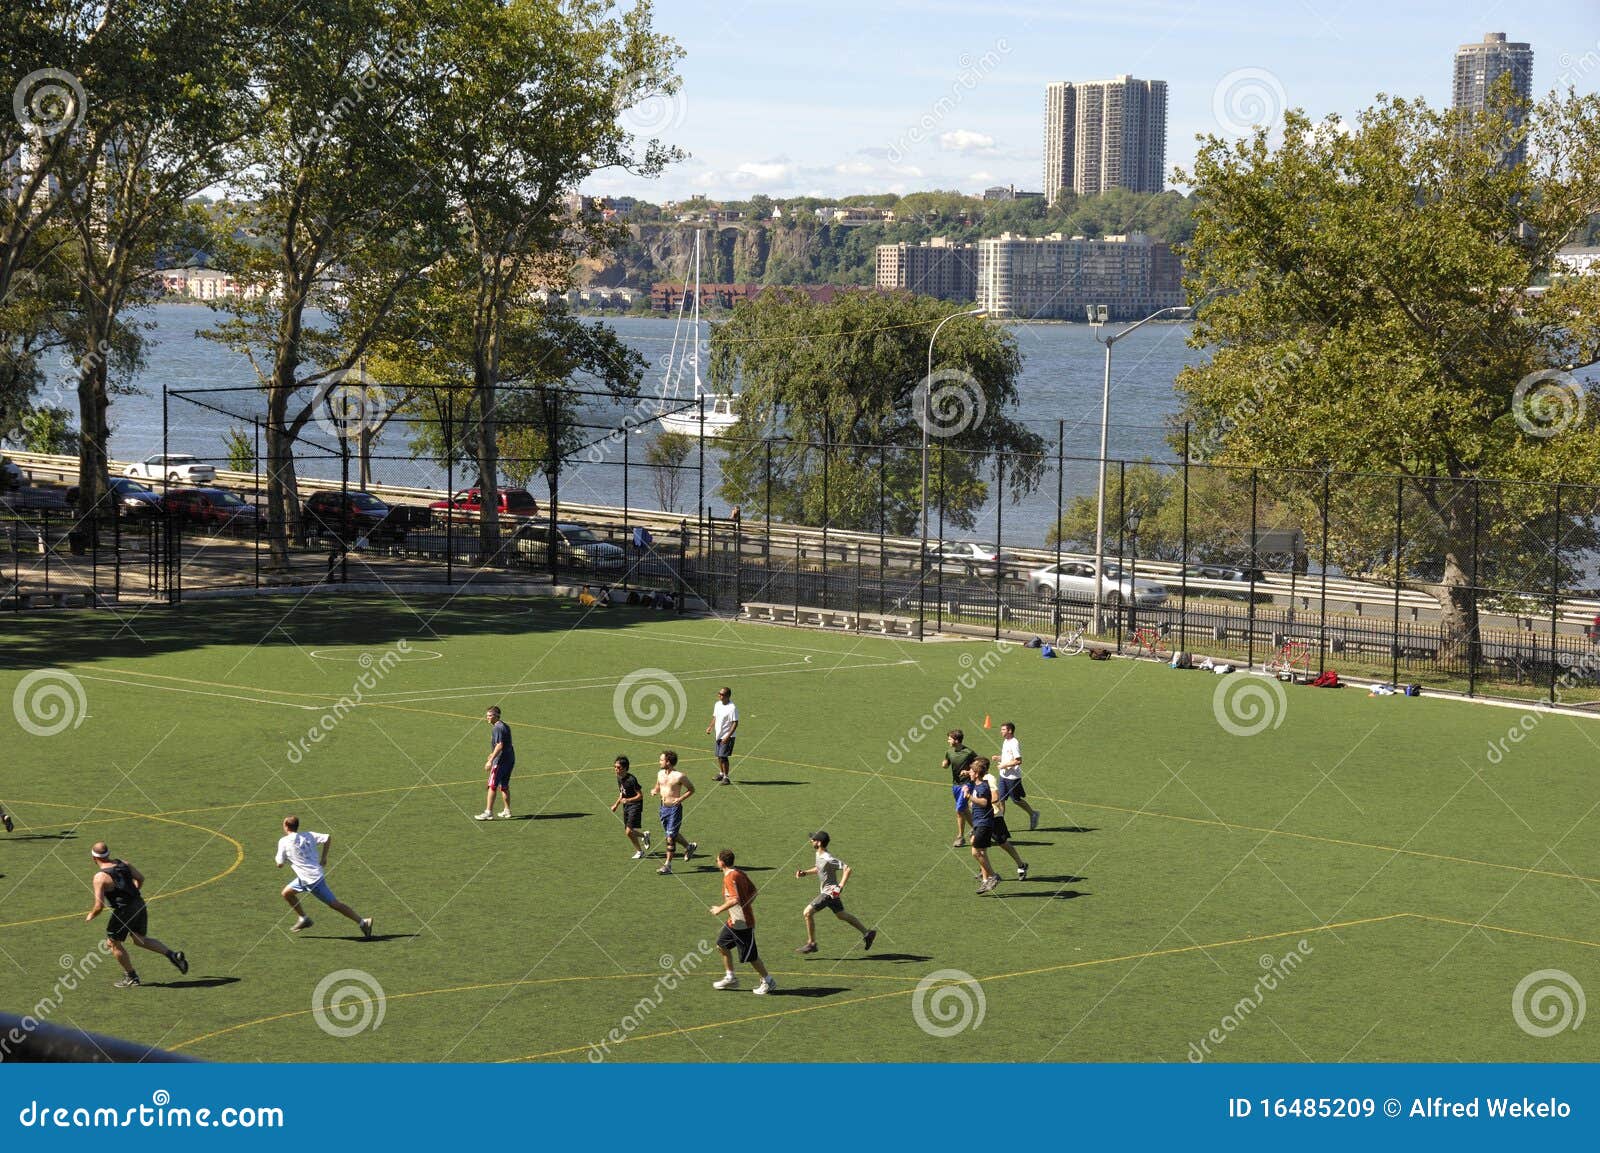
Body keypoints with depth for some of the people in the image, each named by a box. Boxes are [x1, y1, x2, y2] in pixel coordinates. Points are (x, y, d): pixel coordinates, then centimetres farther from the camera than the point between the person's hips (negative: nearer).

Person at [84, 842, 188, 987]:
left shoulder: (100, 877, -18)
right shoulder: (123, 864, 1)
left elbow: (99, 906, -18)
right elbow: (140, 878, 16)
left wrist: (90, 916, 3)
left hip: (123, 911, -7)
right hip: (139, 905, 7)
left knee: (113, 943, 16)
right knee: (140, 940, 23)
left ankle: (131, 977, 22)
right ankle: (173, 955, 8)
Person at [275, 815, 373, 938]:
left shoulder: (283, 842, -9)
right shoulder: (308, 836, 7)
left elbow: (280, 864, -5)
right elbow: (328, 837, 1)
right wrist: (324, 857, 9)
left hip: (312, 880, -8)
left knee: (334, 903, -3)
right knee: (287, 892, 19)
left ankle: (363, 922, -5)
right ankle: (303, 919, 28)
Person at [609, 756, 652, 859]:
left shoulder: (631, 779, -20)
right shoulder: (619, 778, 5)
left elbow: (640, 795, -18)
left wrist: (628, 800, -30)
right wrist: (616, 804, 15)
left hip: (635, 806, -8)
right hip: (626, 807, 8)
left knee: (629, 831, -14)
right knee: (627, 831, 11)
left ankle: (640, 852, 5)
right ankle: (645, 834, 40)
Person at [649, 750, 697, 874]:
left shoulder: (679, 776, -15)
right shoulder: (660, 774, 5)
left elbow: (691, 789, -5)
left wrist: (680, 799, -18)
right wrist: (655, 791, -2)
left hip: (674, 808, -7)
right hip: (663, 808, 7)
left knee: (670, 837, -6)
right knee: (670, 834, 18)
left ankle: (668, 865, -1)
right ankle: (689, 846, 42)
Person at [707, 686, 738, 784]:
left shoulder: (732, 708, -18)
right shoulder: (717, 704, 6)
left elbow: (735, 723, -19)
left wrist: (728, 736, -24)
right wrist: (710, 727, 4)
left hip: (727, 736, -8)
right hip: (718, 735, 8)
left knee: (723, 756, -12)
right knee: (719, 756, 17)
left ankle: (726, 777, -2)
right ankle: (721, 773, 36)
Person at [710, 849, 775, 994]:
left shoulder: (730, 877, -22)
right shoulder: (739, 874, 7)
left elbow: (735, 899, -33)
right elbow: (753, 891, 13)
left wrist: (720, 909, -21)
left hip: (742, 923, -10)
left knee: (750, 956, 0)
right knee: (722, 945, 17)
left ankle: (768, 981, 11)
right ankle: (730, 978, 24)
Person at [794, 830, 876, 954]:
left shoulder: (828, 859, -26)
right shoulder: (819, 855, 3)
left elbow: (847, 869, -29)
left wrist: (840, 887, -33)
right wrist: (805, 873, 10)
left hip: (830, 891, -10)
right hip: (826, 891, 10)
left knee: (808, 913, -10)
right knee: (841, 915, 21)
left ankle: (811, 944, -1)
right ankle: (867, 933, 29)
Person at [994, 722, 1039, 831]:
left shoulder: (1014, 744, -20)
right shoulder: (1005, 741, 9)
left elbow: (1018, 761, -25)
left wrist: (1005, 765, -20)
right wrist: (999, 757, 6)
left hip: (1013, 777, -9)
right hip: (1003, 776, 9)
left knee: (1016, 799, 4)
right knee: (1001, 799, 5)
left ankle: (1033, 814, 23)